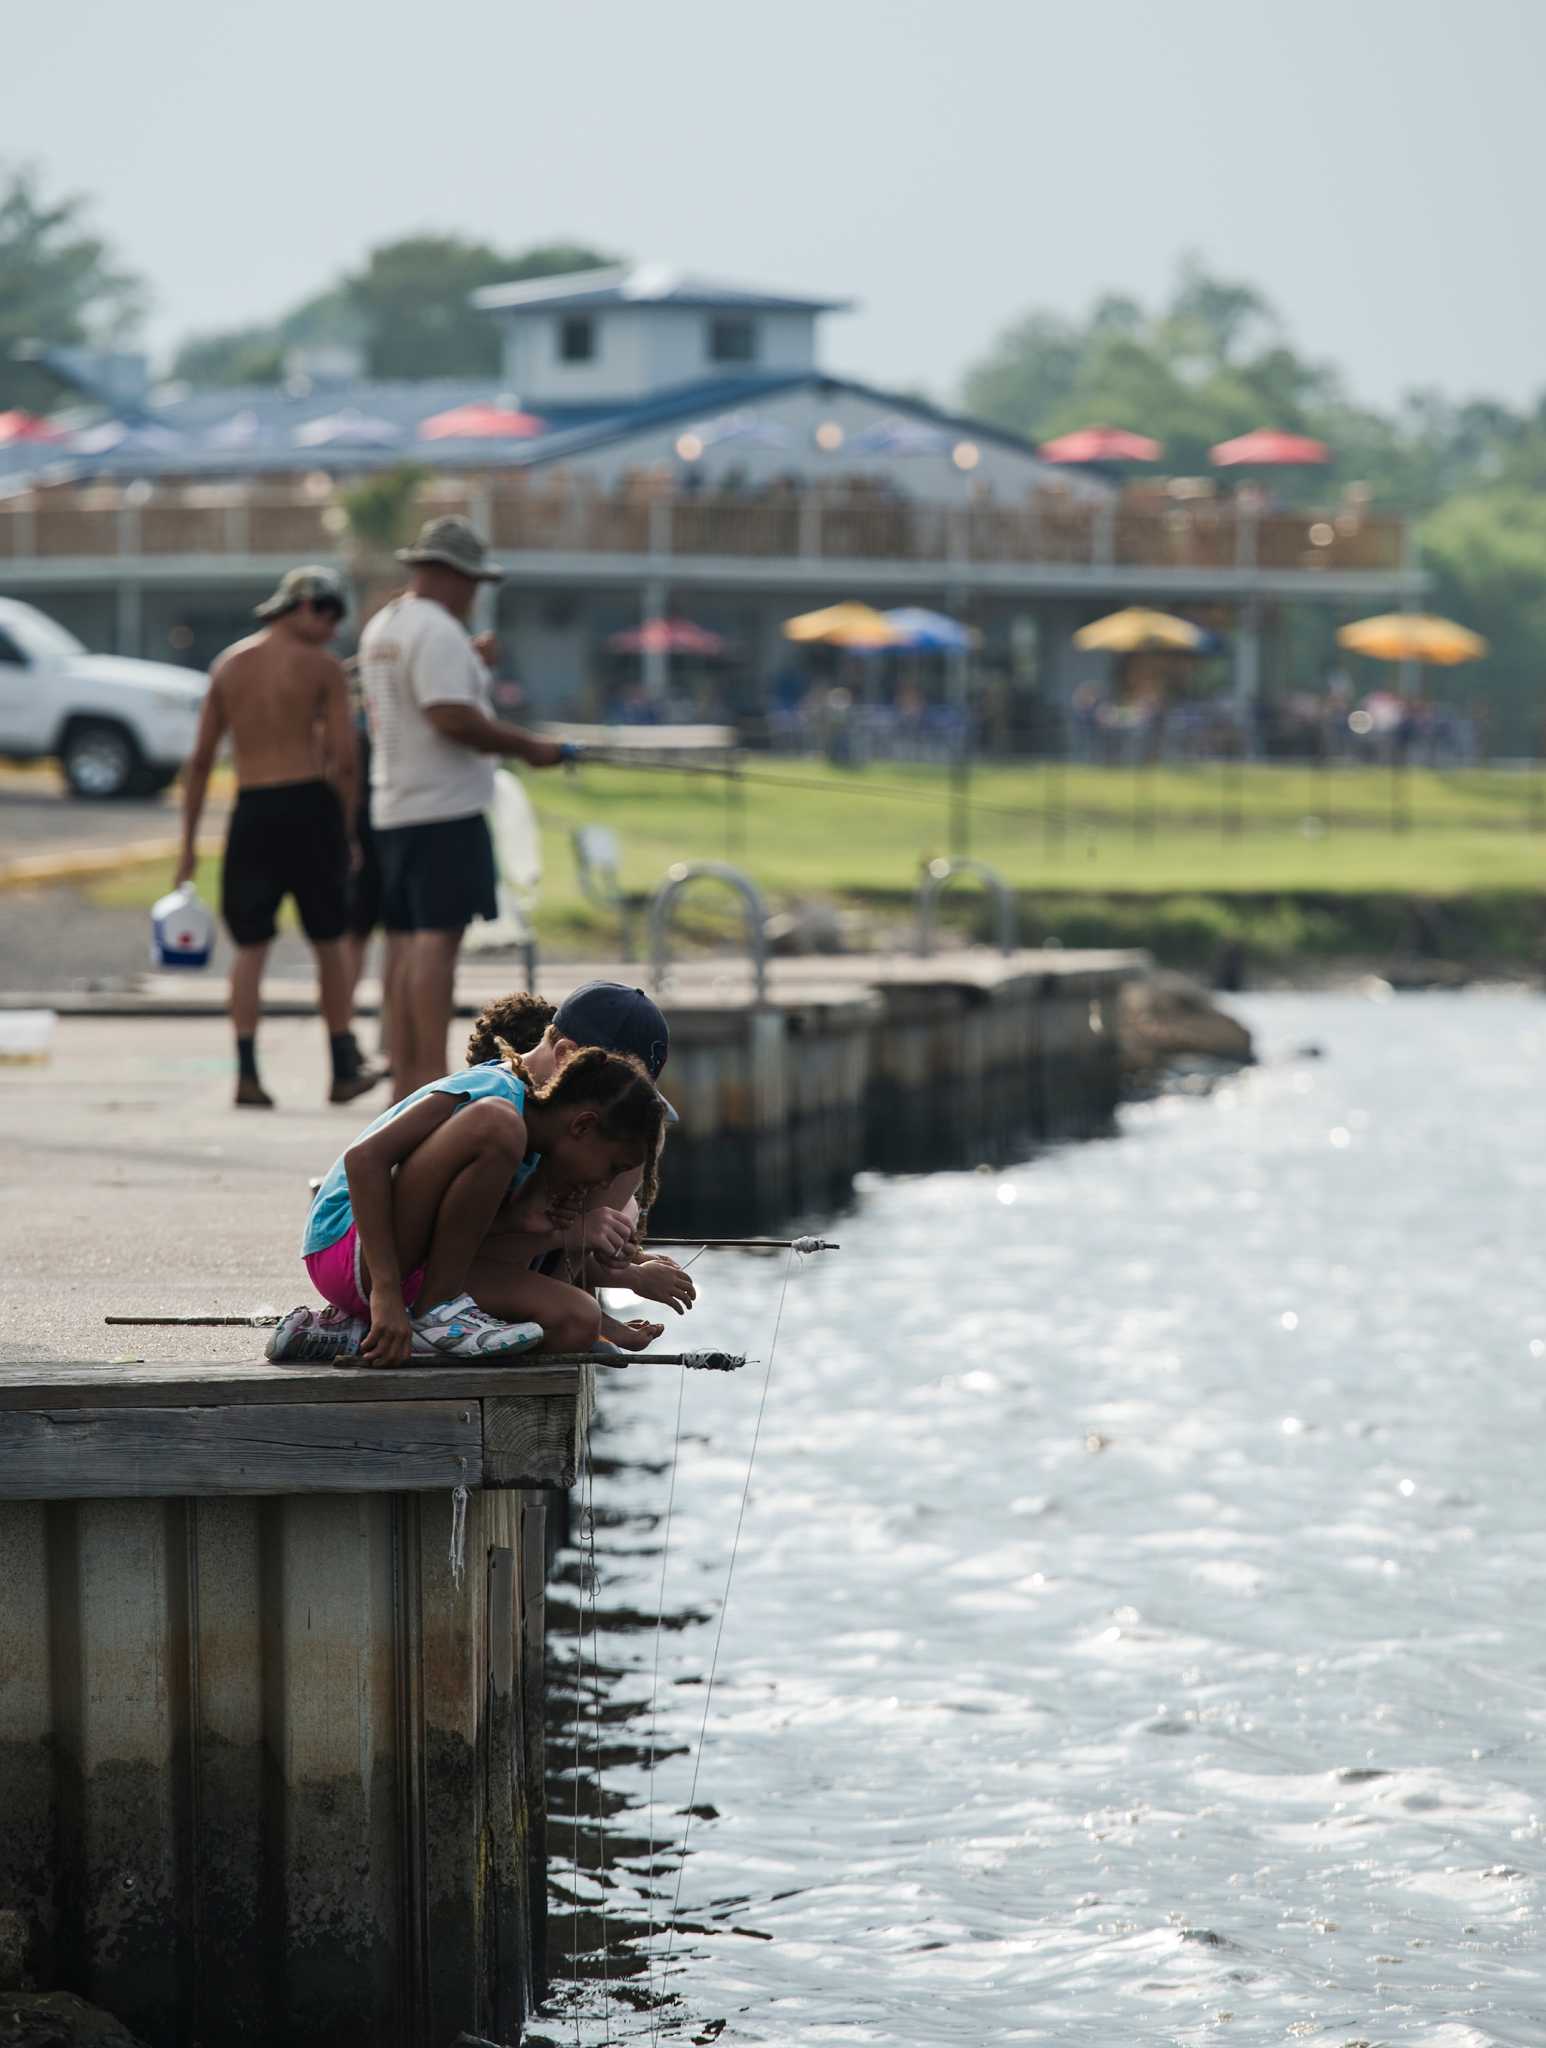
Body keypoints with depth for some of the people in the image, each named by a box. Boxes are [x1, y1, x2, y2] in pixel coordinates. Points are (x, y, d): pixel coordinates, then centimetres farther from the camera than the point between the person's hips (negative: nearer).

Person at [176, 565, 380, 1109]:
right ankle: (344, 1069, 16)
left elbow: (200, 759, 8)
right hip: (309, 804, -3)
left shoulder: (229, 664, 10)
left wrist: (188, 842, 11)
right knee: (330, 941, 11)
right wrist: (346, 830, 5)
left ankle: (247, 1073, -8)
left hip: (251, 810, 3)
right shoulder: (322, 667, -2)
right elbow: (344, 760, -7)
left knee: (250, 947, 4)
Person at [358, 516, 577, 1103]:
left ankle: (405, 1080, 10)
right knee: (438, 938, -11)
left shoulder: (381, 626, 17)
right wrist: (526, 747, -15)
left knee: (409, 942, 10)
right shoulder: (437, 630, -14)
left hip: (394, 806, 9)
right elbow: (452, 717, -22)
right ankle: (432, 1076, -15)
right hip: (444, 807, -9)